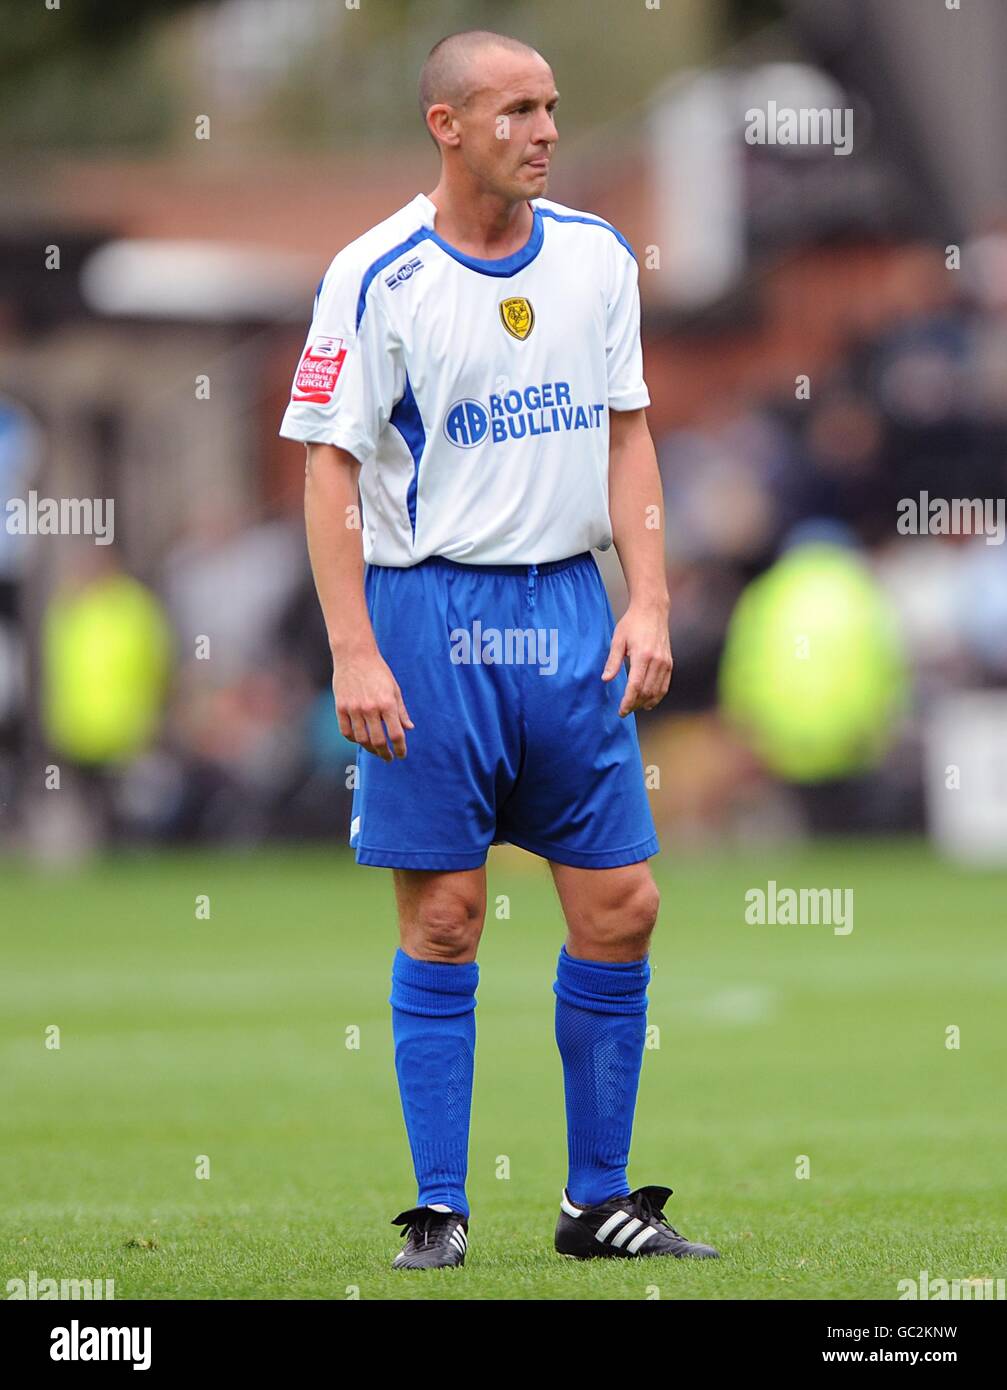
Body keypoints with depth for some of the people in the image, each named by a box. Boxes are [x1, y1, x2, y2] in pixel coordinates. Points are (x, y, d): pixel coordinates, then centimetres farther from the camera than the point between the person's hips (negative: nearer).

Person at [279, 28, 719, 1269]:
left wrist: (648, 604, 2)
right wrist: (354, 653, -14)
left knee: (621, 908, 2)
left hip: (571, 610, 4)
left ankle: (599, 1202, 12)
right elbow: (330, 469, -8)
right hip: (428, 612, -4)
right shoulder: (377, 279, -8)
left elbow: (626, 434, 12)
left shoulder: (596, 257, 7)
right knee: (444, 921, -2)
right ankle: (438, 1210, 6)